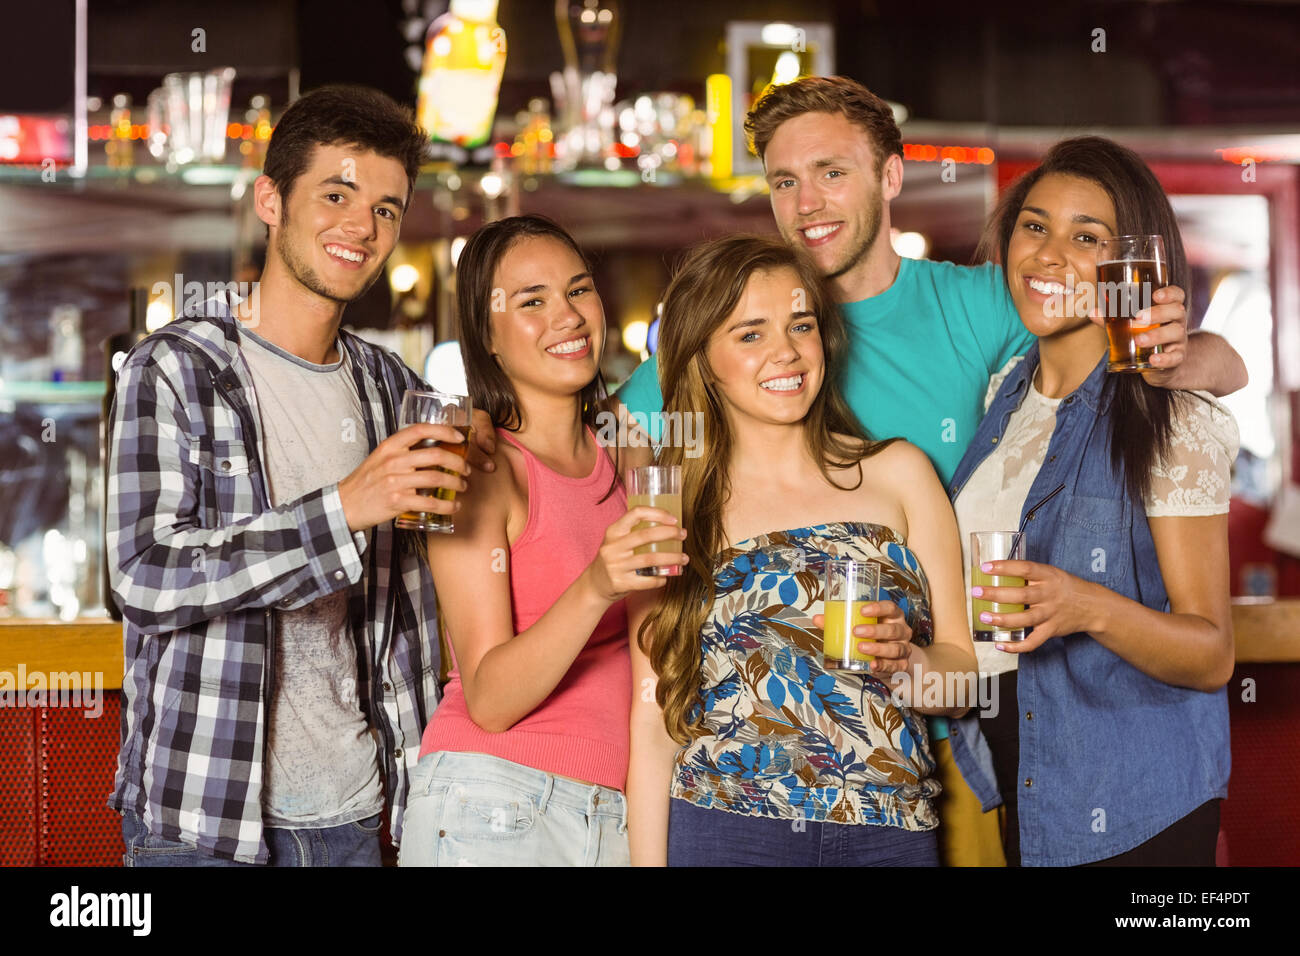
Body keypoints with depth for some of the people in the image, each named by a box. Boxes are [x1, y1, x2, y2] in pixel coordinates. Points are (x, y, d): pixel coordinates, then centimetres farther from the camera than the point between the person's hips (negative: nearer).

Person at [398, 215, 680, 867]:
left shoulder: (630, 462, 10)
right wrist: (594, 589, -29)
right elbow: (489, 699, -15)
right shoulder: (480, 467, -8)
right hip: (492, 813, -5)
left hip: (619, 814, 5)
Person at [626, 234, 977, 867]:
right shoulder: (673, 508, 4)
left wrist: (906, 661, -13)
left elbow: (966, 676, 8)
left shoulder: (898, 473, 6)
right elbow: (653, 720, 3)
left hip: (891, 834, 1)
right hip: (722, 832, -1)